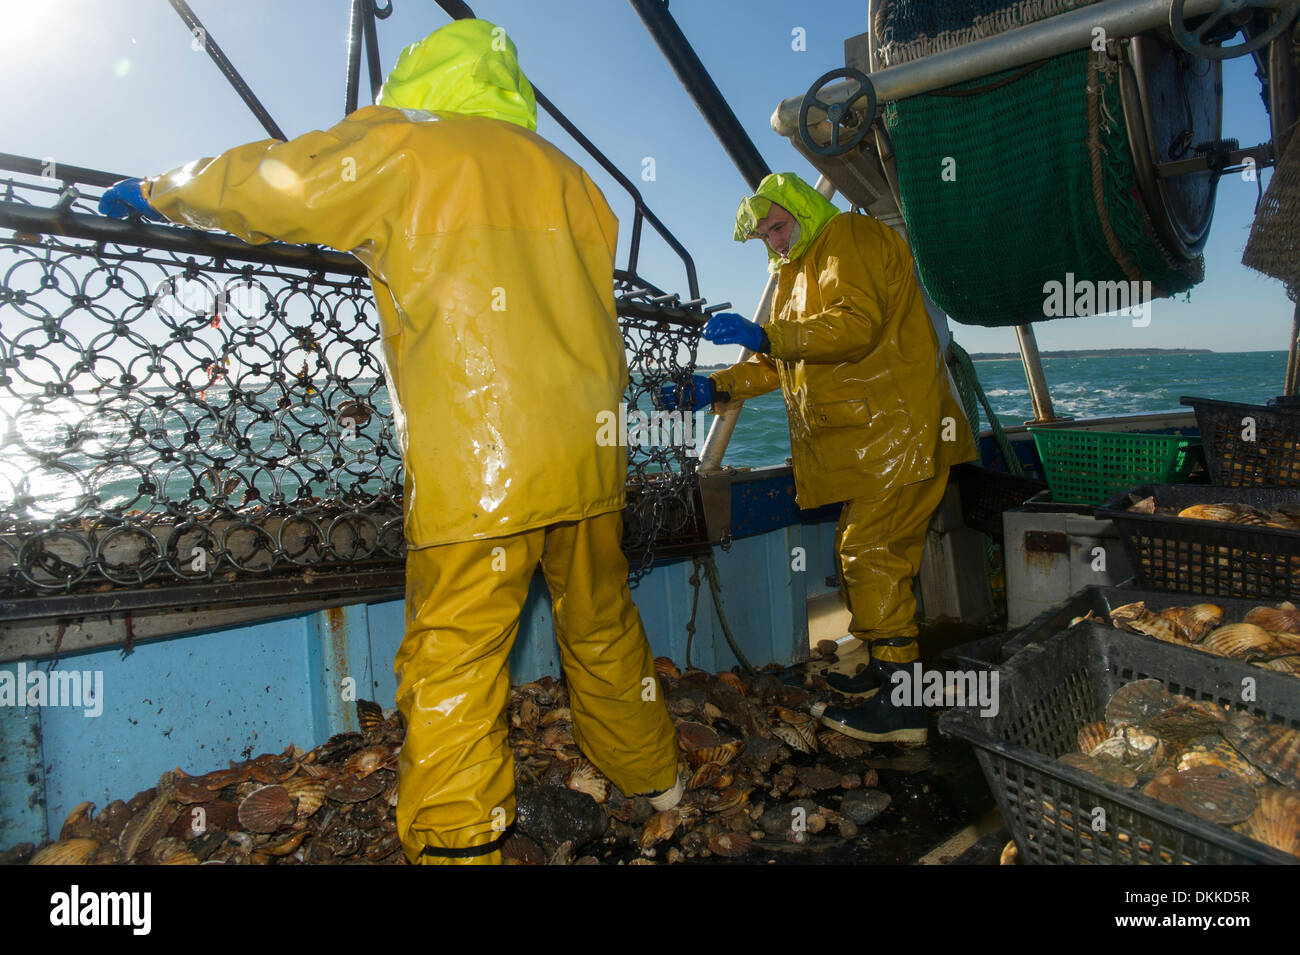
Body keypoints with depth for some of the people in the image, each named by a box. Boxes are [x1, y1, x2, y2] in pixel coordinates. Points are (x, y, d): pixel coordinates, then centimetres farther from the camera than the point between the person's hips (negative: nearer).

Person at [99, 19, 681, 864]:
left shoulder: (406, 147, 6)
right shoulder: (567, 175, 21)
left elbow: (266, 183, 8)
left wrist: (156, 192, 24)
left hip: (477, 468, -6)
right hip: (589, 454, 7)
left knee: (452, 668, 0)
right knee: (603, 627, 21)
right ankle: (650, 773, 38)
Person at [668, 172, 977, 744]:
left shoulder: (851, 238, -4)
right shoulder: (801, 272, 26)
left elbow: (858, 323, -22)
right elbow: (781, 363, 24)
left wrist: (763, 334, -29)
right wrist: (716, 388, 12)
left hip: (898, 433, -10)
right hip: (868, 440, 10)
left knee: (872, 553, -12)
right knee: (856, 552, 11)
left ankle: (900, 703, -7)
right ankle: (877, 669, 22)